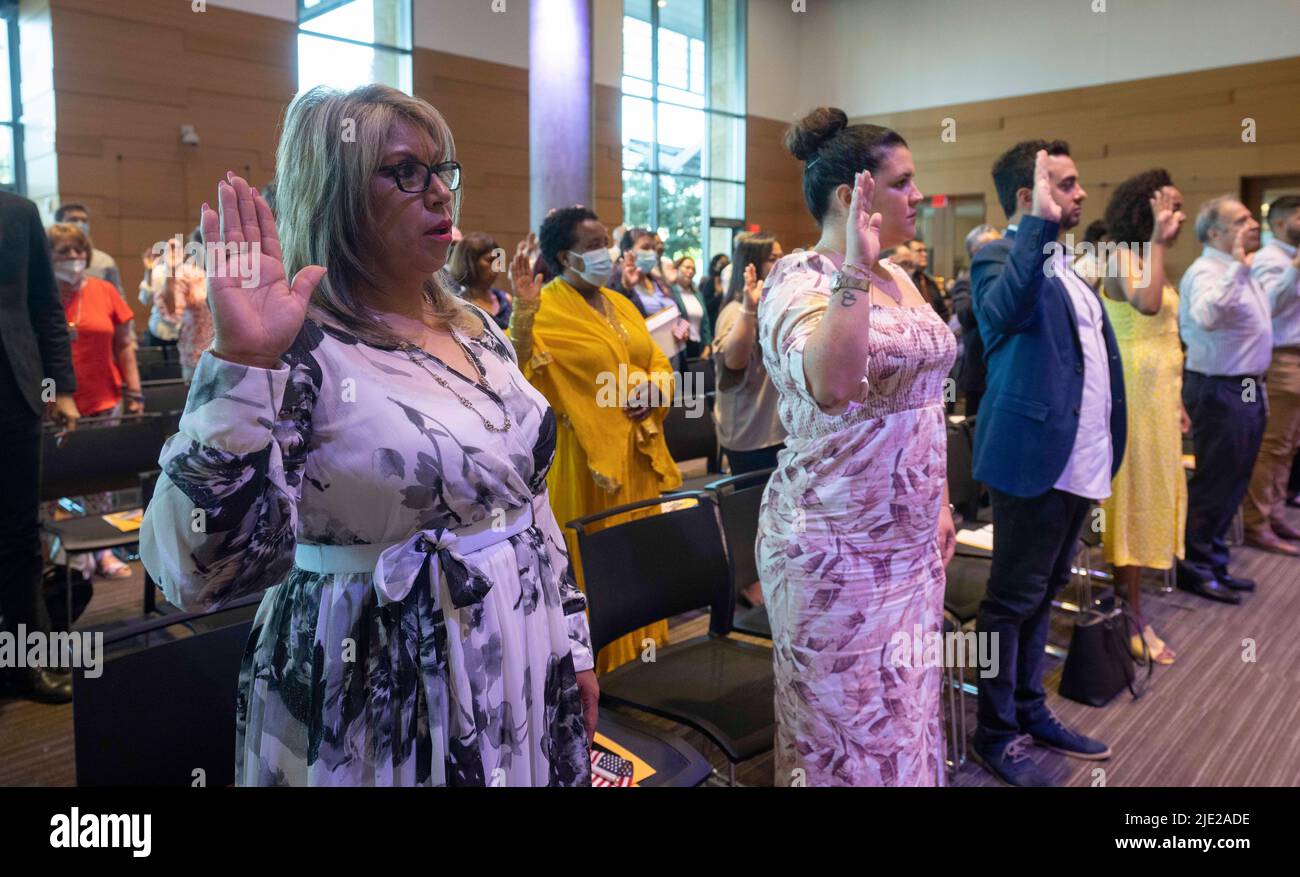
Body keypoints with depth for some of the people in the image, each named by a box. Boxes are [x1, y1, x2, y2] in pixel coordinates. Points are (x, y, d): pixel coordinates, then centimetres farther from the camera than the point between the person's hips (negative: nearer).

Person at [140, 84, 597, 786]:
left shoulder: (476, 329, 4)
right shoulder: (297, 350, -16)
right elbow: (201, 571, -25)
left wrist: (573, 646, 11)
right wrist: (241, 364, -32)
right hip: (384, 709, -6)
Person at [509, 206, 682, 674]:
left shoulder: (621, 304, 13)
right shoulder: (547, 308, -10)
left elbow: (658, 362, 18)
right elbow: (515, 367, -25)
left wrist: (653, 390, -2)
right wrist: (523, 311, -37)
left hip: (639, 450, 7)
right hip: (585, 454, -7)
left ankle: (640, 651, 31)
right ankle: (597, 663, 14)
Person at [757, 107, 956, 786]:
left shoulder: (898, 278, 9)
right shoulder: (799, 280, -16)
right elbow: (830, 386, -37)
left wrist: (939, 502, 15)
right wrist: (855, 267, -34)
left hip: (912, 544, 8)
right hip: (837, 552, -8)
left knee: (905, 720, 19)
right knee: (853, 732, 8)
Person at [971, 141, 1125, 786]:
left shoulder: (1066, 266, 16)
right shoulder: (999, 257, -10)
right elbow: (1003, 310, -35)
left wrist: (1108, 447, 19)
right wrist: (1042, 223, -33)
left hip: (1081, 459, 9)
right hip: (1035, 456, -9)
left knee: (1042, 594, 18)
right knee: (1013, 599, 2)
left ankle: (1030, 710, 32)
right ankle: (996, 732, 16)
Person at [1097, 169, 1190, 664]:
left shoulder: (1150, 259, 16)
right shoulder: (1122, 255, -11)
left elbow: (1160, 339, 18)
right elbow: (1146, 304, -33)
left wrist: (1176, 401, 18)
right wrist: (1158, 238, -23)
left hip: (1158, 393, 9)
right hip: (1134, 392, -9)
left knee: (1148, 495, 12)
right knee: (1133, 497, -3)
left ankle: (1124, 595, 22)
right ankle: (1132, 618, 5)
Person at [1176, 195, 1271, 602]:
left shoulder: (1240, 272, 16)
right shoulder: (1207, 271, -16)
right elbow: (1206, 316, -38)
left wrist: (1257, 386, 18)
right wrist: (1236, 266, -37)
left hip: (1245, 389, 10)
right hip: (1220, 390, -10)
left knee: (1232, 483, 16)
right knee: (1213, 481, -2)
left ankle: (1215, 560, 27)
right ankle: (1193, 567, 10)